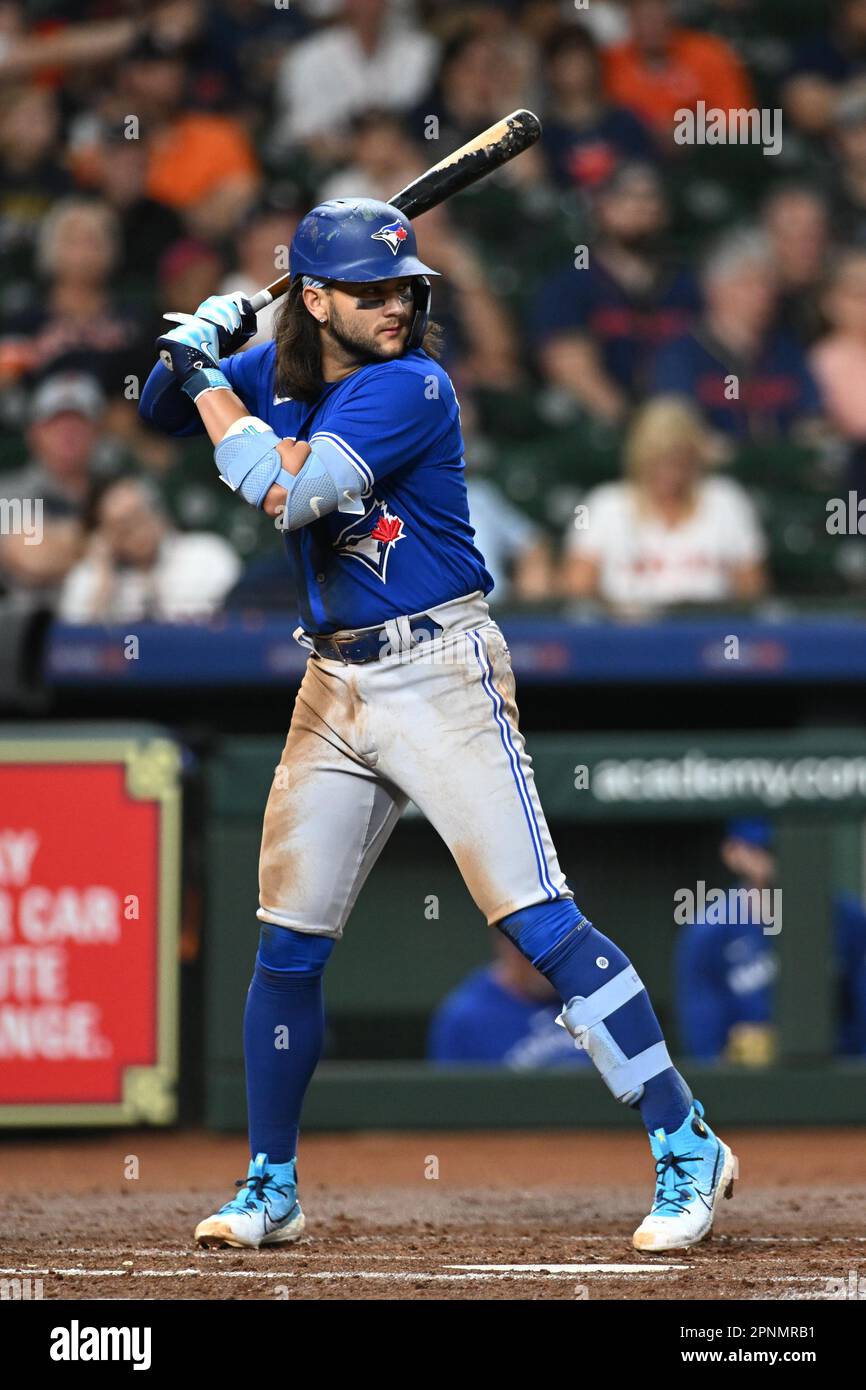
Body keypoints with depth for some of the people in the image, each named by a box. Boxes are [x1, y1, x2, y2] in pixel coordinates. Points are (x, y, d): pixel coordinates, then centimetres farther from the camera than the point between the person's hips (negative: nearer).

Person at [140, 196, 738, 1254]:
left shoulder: (409, 386, -15)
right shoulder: (281, 371, 7)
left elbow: (286, 492, -24)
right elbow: (160, 407, 21)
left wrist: (210, 378, -13)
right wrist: (191, 350, 0)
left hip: (439, 675, -7)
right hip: (335, 688, 7)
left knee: (537, 921, -14)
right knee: (287, 948, 9)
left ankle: (686, 1147, -11)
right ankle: (269, 1190, 22)